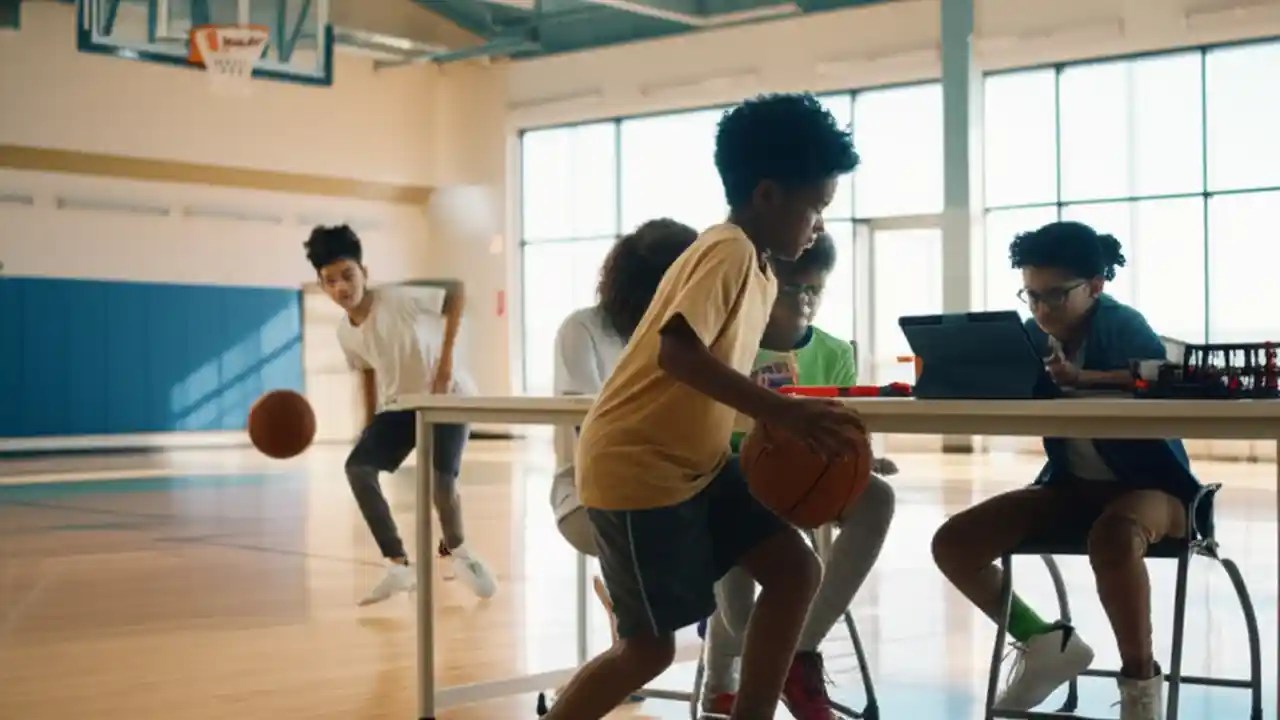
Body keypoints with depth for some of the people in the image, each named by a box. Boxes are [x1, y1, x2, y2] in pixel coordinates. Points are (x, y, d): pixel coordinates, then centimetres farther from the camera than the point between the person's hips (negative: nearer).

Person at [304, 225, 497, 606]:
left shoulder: (400, 299, -25)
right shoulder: (345, 332, -6)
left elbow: (456, 291, -20)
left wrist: (446, 359, -23)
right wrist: (370, 429, 9)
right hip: (400, 403, 6)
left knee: (440, 481, -21)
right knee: (358, 467, -15)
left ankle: (457, 550, 15)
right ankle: (400, 567, -6)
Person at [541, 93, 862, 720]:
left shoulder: (760, 273, 10)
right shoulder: (729, 251, -19)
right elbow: (680, 354, -32)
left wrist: (794, 425, 0)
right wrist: (787, 413, -33)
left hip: (695, 461, 9)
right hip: (637, 465, -9)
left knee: (794, 570, 3)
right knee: (649, 646, 0)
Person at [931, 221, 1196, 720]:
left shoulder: (1121, 324, -13)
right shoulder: (1034, 335, 3)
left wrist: (1082, 377, -41)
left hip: (1148, 483, -6)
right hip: (1073, 486, 6)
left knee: (1113, 536, -42)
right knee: (953, 544, -8)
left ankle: (1141, 679, -19)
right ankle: (1044, 643, 13)